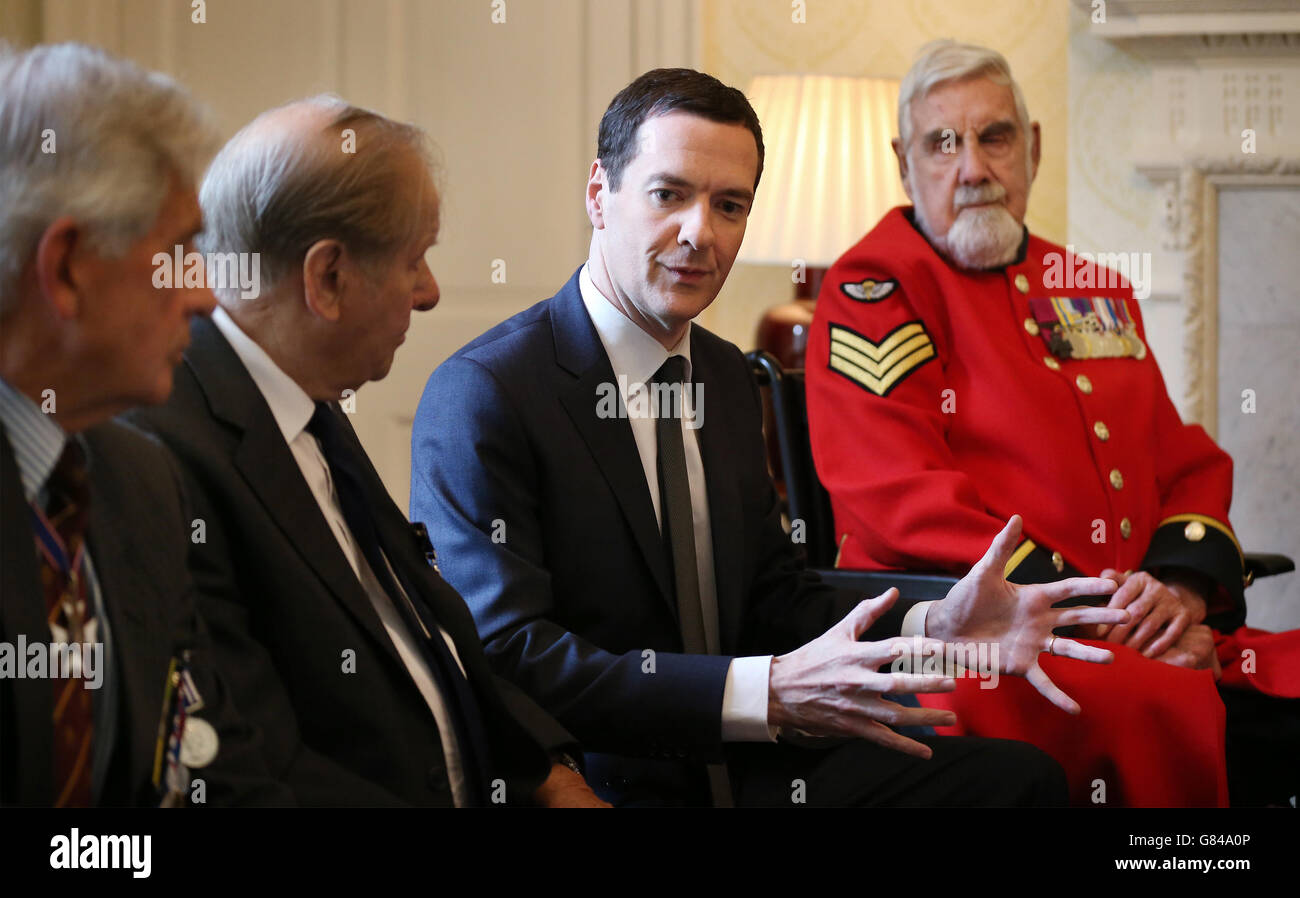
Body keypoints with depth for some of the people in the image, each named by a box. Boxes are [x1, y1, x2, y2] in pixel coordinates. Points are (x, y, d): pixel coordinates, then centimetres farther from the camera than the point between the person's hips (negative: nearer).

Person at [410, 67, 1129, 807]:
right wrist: (766, 695, -27)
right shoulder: (481, 395, -12)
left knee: (1018, 774, -9)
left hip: (738, 768, 8)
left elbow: (772, 598, 15)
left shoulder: (727, 377, 14)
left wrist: (937, 629, -4)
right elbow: (508, 657, -20)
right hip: (593, 785, -7)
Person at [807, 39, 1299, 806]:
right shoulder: (875, 288, 3)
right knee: (1165, 708, -36)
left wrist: (1182, 584, -2)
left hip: (1141, 632, 7)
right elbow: (902, 497, -9)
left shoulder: (1098, 292, 24)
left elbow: (1189, 462, 21)